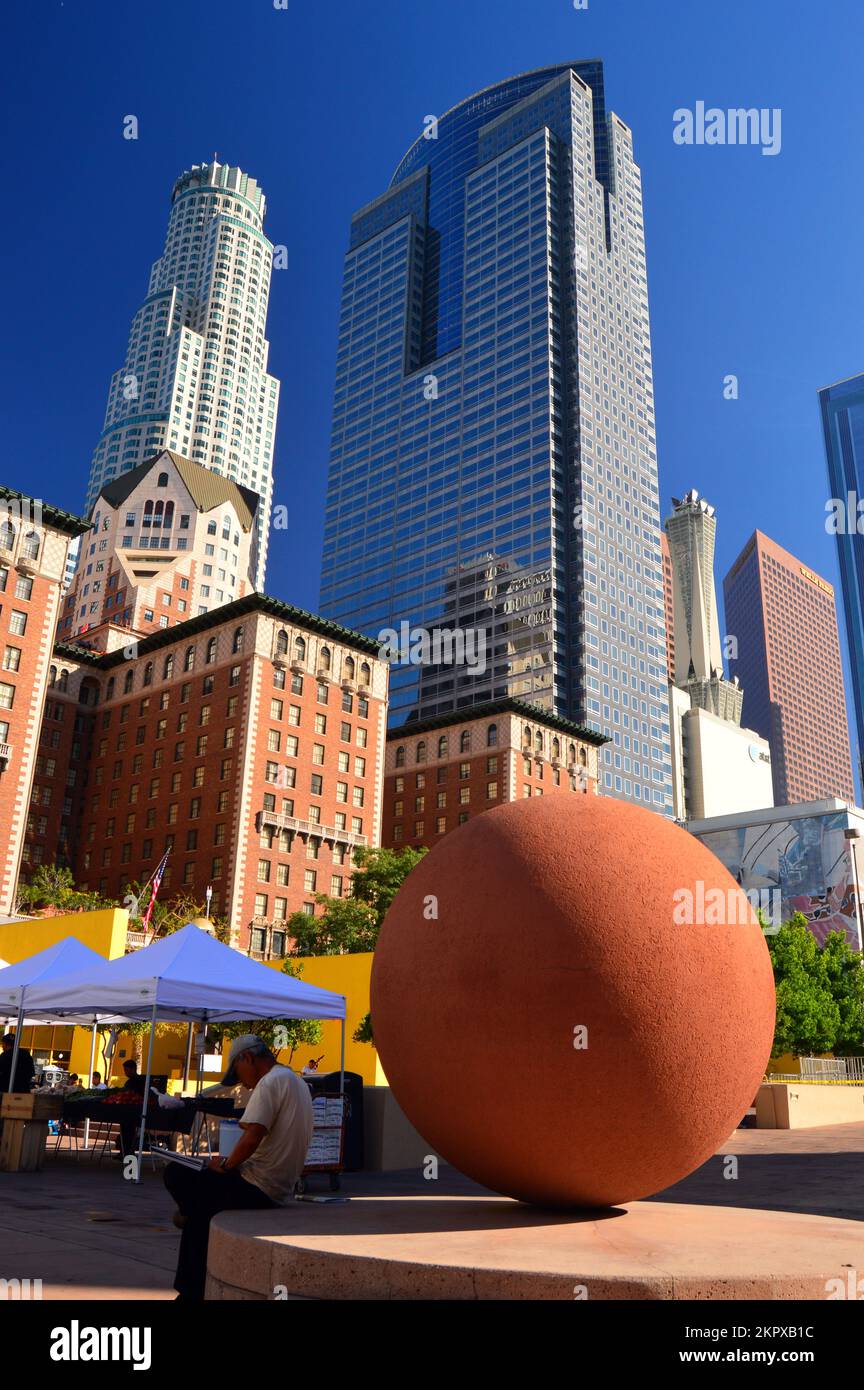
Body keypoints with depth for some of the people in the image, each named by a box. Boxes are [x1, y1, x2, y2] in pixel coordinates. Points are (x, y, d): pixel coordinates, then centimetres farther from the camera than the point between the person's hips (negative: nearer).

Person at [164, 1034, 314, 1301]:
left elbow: (250, 1139, -25)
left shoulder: (270, 1082, -15)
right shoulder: (297, 1082, 16)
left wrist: (225, 1165, -8)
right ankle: (192, 1292, 23)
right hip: (280, 1189, 10)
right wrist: (233, 1164, 19)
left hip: (257, 1190, -10)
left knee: (176, 1174, -6)